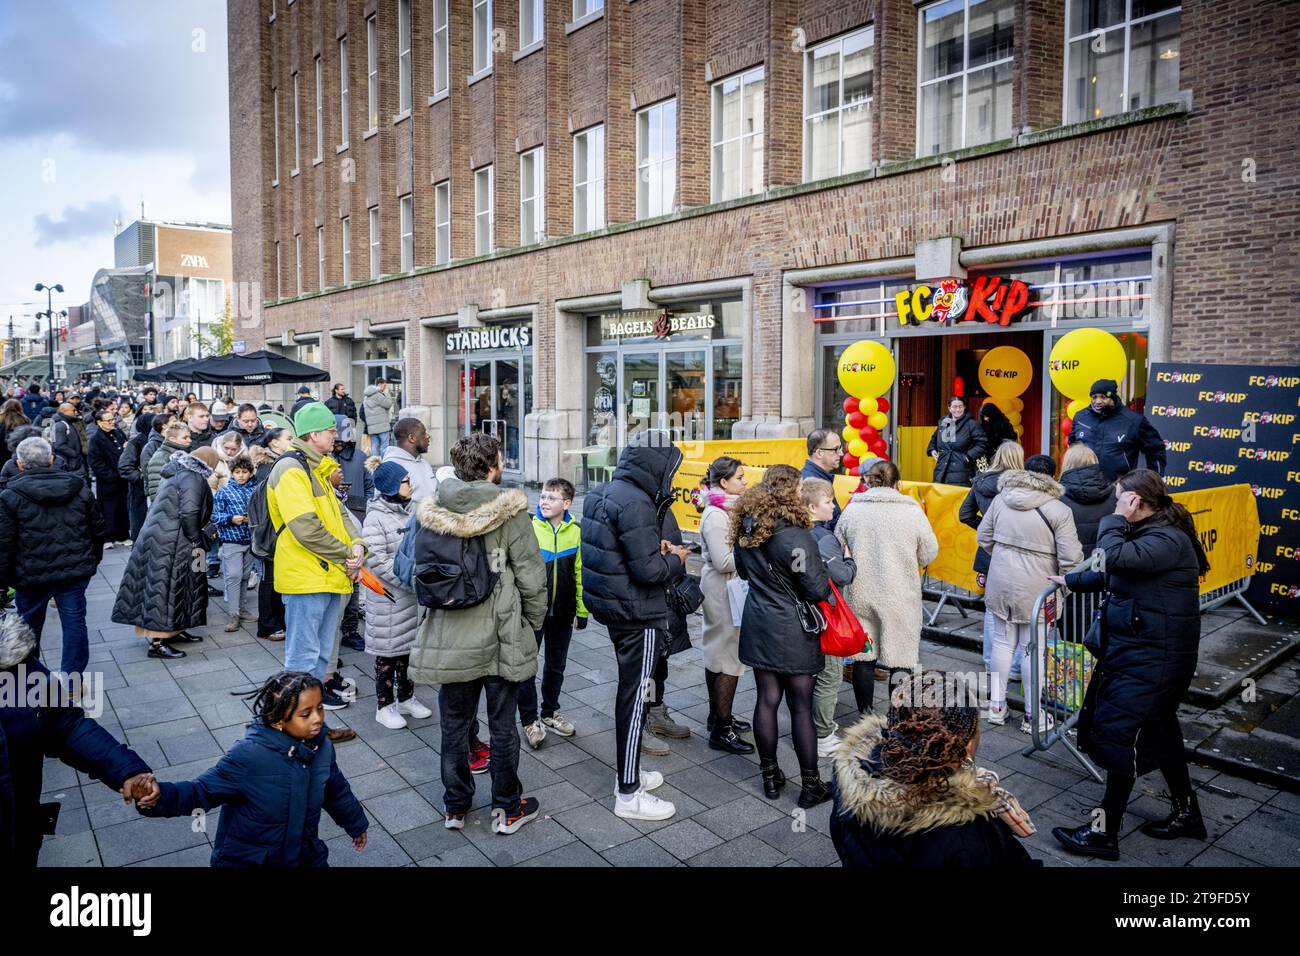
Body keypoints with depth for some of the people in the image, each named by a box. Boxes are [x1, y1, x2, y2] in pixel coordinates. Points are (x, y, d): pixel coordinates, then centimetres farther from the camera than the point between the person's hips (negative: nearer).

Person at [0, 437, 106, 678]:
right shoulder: (79, 488, 1)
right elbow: (97, 529, 8)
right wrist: (92, 561, 20)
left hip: (31, 576, -2)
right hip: (75, 571, 2)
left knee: (28, 629, 16)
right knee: (75, 622, 9)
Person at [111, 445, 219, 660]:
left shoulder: (178, 472, 15)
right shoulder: (193, 478, -15)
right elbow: (189, 513, -22)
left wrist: (206, 530, 26)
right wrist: (196, 541, -11)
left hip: (162, 537, 10)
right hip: (169, 543, -10)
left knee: (175, 585, 18)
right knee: (166, 586, -5)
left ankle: (174, 630, 28)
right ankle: (157, 642, -1)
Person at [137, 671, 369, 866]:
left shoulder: (321, 746, -10)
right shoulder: (249, 755, -26)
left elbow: (336, 790, 6)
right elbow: (203, 790, -21)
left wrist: (356, 824, 20)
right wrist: (161, 797, -40)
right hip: (245, 859, -4)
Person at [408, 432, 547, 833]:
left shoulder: (431, 513, -3)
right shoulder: (509, 511, -13)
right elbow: (531, 575, -12)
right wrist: (534, 623, 4)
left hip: (449, 637, 3)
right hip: (501, 637, -3)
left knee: (454, 724, 17)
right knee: (502, 725, 12)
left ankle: (454, 806, 30)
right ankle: (507, 808, 25)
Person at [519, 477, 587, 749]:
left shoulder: (575, 532, -1)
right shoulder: (528, 528, -10)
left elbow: (580, 573, 5)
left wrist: (582, 610, 7)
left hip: (562, 613, 3)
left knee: (556, 665, 17)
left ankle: (550, 713, 35)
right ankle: (530, 720, 20)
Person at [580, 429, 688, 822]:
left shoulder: (600, 493, 7)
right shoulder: (635, 504, -24)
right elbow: (648, 570, -24)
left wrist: (654, 546, 6)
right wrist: (676, 559, -5)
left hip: (611, 607, 10)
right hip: (637, 614, -10)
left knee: (630, 688, 21)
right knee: (635, 695, 0)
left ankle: (630, 771, 36)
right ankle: (629, 795, 12)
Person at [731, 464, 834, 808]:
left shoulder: (746, 530, 1)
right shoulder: (796, 537, -22)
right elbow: (817, 590, -17)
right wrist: (827, 570, 1)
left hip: (758, 627, 6)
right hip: (793, 633, -6)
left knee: (767, 700, 13)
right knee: (801, 707, 5)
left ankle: (770, 778, 24)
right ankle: (810, 785, 17)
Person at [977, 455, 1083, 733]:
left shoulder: (1000, 500, 0)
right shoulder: (1059, 511, -13)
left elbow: (983, 537, 8)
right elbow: (1070, 557, -14)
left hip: (1001, 582, 4)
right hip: (1036, 588, -3)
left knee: (1003, 642, 15)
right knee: (1033, 648, 7)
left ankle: (996, 706, 24)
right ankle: (1032, 715, 18)